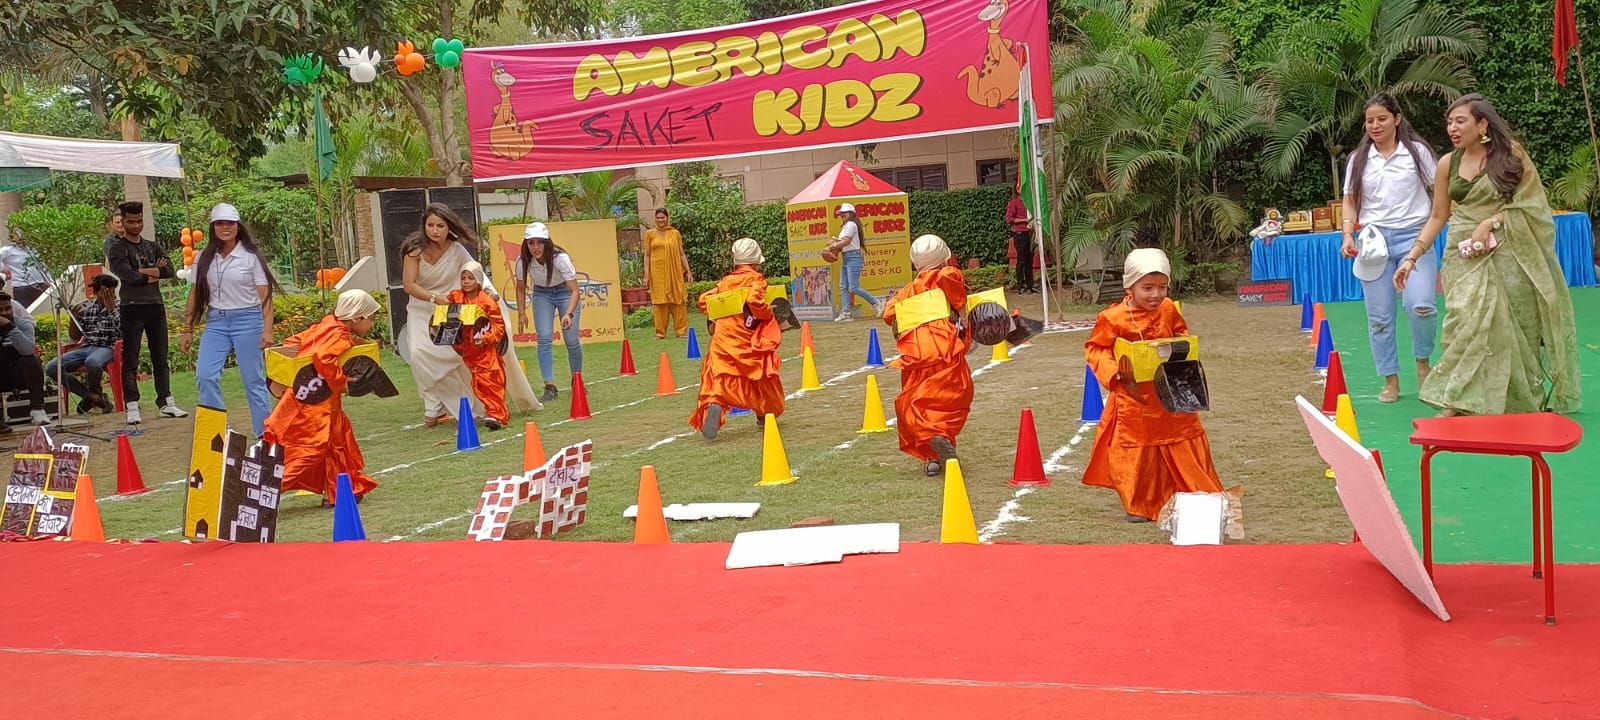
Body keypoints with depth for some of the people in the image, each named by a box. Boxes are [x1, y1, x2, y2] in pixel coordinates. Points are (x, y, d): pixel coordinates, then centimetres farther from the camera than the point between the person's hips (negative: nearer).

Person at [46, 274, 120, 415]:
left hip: (107, 348, -5)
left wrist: (110, 308, -15)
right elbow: (75, 337, 17)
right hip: (86, 347, 5)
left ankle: (93, 394, -5)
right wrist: (73, 318, 0)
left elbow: (122, 332, -14)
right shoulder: (85, 307, 13)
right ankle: (95, 398, -10)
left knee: (92, 362, -41)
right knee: (51, 368, -17)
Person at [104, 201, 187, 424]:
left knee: (161, 359, 7)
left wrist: (143, 271, -9)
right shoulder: (117, 248, 1)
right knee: (130, 361, -4)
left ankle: (166, 403, 11)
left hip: (156, 306, 5)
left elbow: (170, 271, -1)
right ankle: (132, 408, -6)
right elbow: (128, 276, -14)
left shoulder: (153, 247, 15)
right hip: (132, 307, -5)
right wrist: (155, 273, -2)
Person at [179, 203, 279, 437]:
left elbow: (265, 296, -5)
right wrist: (188, 330, 10)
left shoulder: (250, 257, -2)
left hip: (247, 320, -3)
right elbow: (196, 295, 13)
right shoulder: (204, 258, 8)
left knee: (254, 380, 1)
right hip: (215, 321, 3)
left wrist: (267, 331, -14)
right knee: (205, 376, -10)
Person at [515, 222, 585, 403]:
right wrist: (521, 313, -8)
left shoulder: (560, 258, -32)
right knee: (544, 339, -13)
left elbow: (574, 291, -32)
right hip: (541, 294, 2)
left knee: (571, 339, -5)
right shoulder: (523, 261, -23)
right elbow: (521, 288, -3)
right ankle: (550, 386, -11)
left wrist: (569, 314, -46)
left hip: (565, 291, -2)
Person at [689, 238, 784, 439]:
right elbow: (755, 301, -19)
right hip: (747, 340, -3)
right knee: (761, 376, 20)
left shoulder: (725, 281, 15)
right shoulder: (756, 279, -1)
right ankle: (765, 412, 35)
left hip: (722, 339, 3)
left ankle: (713, 405, -37)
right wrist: (769, 312, -2)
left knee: (720, 378, -7)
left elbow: (704, 300, 13)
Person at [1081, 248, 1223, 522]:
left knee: (1184, 446, 14)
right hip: (1133, 399, -4)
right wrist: (1112, 370, -21)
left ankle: (1199, 498, 30)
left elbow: (1181, 334, 17)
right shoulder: (1114, 318, -15)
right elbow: (1095, 348, -7)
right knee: (1137, 454, 4)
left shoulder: (1168, 309, -1)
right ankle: (1139, 506, 20)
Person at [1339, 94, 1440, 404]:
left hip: (1413, 236, -2)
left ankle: (1422, 362, 7)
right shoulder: (1358, 159, 11)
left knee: (1421, 305, -20)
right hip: (1375, 242, 2)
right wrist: (1348, 234, -2)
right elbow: (1350, 201, 12)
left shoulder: (1417, 151, 5)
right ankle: (1391, 380, 15)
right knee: (1379, 317, 3)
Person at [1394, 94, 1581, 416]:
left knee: (1510, 327, 1)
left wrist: (1490, 223, -18)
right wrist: (1412, 257, 2)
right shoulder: (1447, 164, 5)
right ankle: (1455, 403, -7)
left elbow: (1528, 202, -6)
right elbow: (1438, 217, 9)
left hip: (1505, 255, -2)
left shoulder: (1510, 153, -2)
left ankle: (1520, 403, 14)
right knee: (1467, 321, -10)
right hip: (1465, 256, 2)